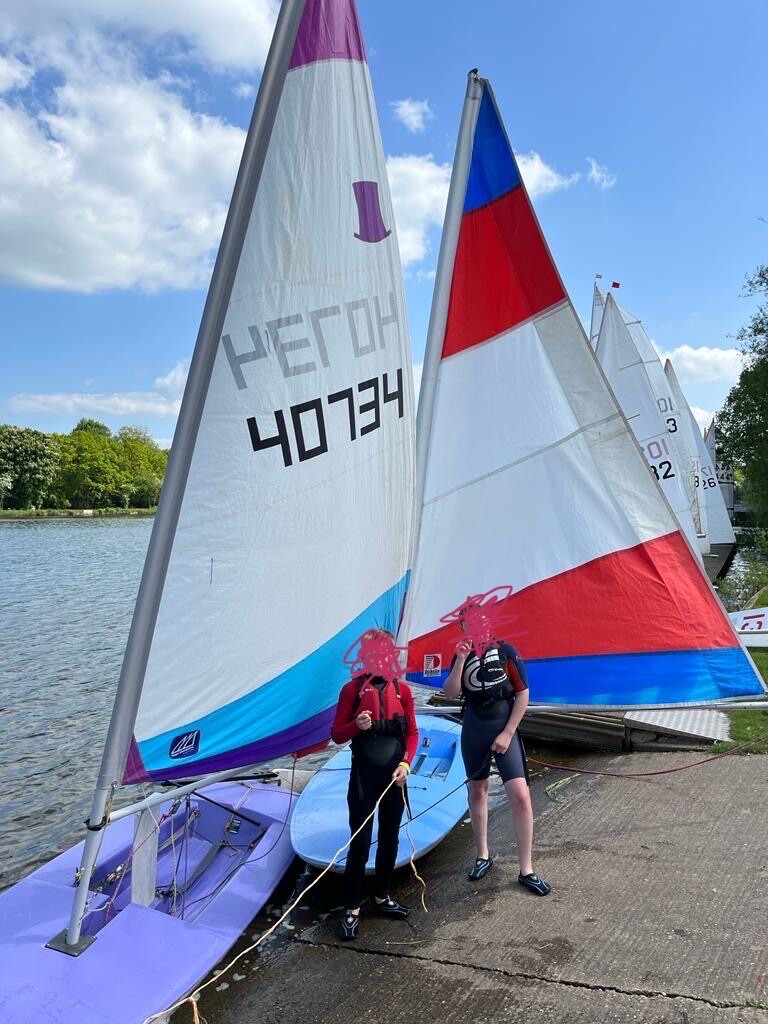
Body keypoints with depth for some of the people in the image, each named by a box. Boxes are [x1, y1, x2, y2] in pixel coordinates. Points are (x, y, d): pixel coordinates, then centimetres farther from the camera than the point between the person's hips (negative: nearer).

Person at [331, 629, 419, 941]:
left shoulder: (402, 689, 0)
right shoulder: (352, 689, -9)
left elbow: (412, 732, 4)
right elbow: (336, 735, -6)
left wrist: (406, 763, -10)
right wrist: (357, 725, -25)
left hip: (394, 774, 3)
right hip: (364, 775, -3)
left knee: (389, 838, 15)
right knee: (360, 842, 1)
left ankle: (382, 897, 33)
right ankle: (352, 910, 15)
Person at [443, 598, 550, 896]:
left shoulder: (505, 651, -7)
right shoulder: (462, 655, 2)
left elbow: (523, 693, -6)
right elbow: (450, 693, -9)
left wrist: (508, 733, -9)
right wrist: (461, 660, -21)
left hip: (503, 730, -3)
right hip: (473, 731, 3)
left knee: (520, 796, -10)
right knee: (477, 791, 14)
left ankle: (526, 870, 1)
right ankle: (483, 856, 31)